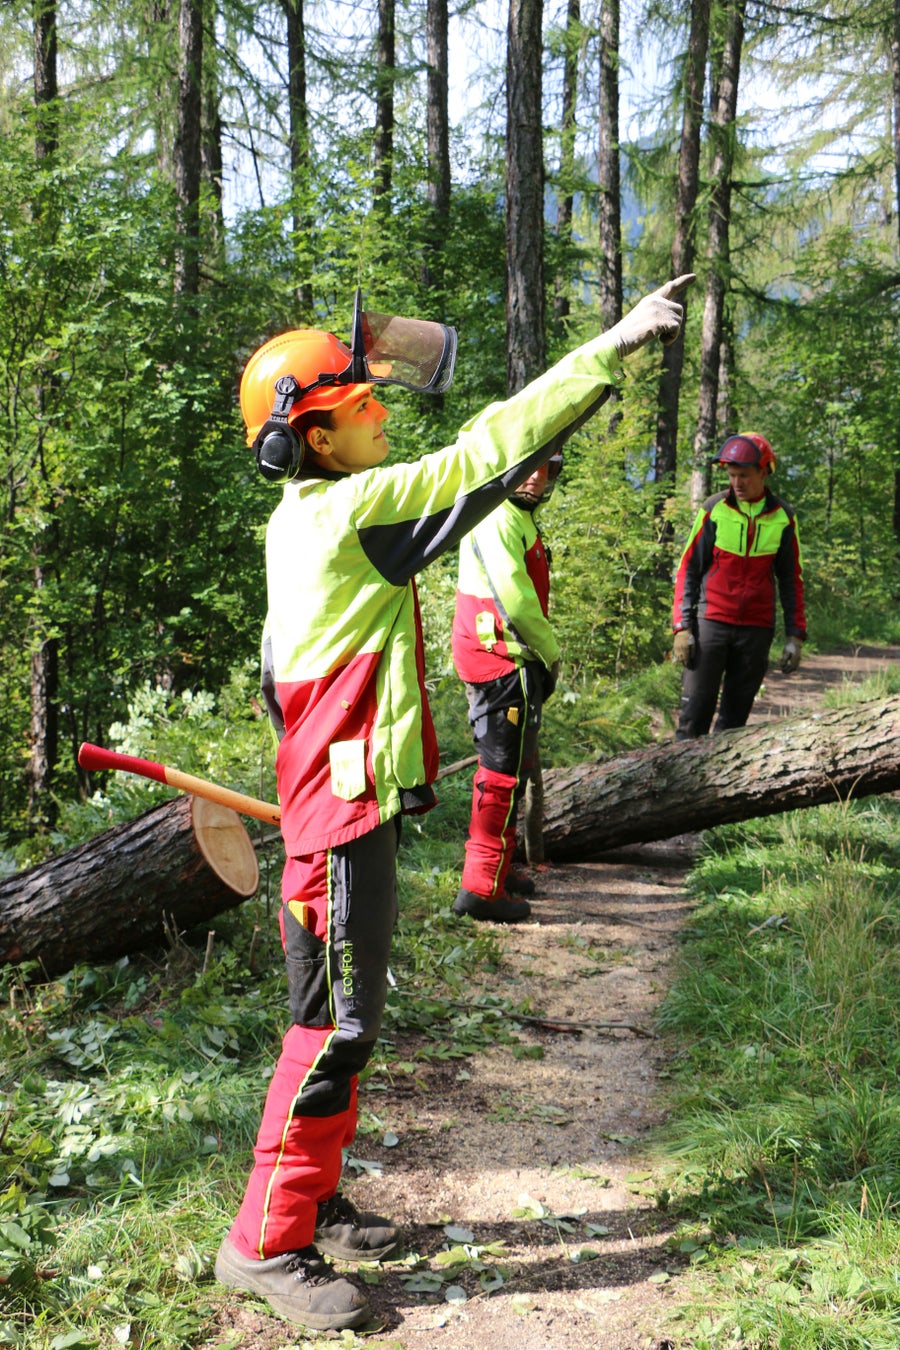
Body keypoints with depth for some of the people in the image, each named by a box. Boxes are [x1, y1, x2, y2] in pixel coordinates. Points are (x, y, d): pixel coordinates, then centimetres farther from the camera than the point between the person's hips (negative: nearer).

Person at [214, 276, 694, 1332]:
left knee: (337, 1015, 17)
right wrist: (611, 348, -15)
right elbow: (486, 454, -19)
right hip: (348, 809, -10)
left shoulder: (299, 520, 13)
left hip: (326, 797, 10)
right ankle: (266, 1241, 7)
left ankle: (312, 1202, 30)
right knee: (337, 1022, -3)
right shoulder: (354, 509, -17)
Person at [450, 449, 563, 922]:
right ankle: (481, 887, 0)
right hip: (504, 661, -11)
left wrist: (541, 652, 12)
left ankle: (494, 868, 33)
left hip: (506, 661, 11)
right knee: (505, 773, -6)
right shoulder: (498, 518, -17)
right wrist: (550, 651, -11)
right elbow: (514, 597, -23)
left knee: (506, 764, 20)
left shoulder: (519, 518, 18)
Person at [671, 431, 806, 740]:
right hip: (711, 622, -2)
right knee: (695, 713, -7)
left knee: (735, 717, 5)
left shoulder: (783, 517, 4)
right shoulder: (714, 510, -1)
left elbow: (791, 580, 10)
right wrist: (682, 627, -6)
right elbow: (688, 570, 2)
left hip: (756, 630, 2)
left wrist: (795, 635, 5)